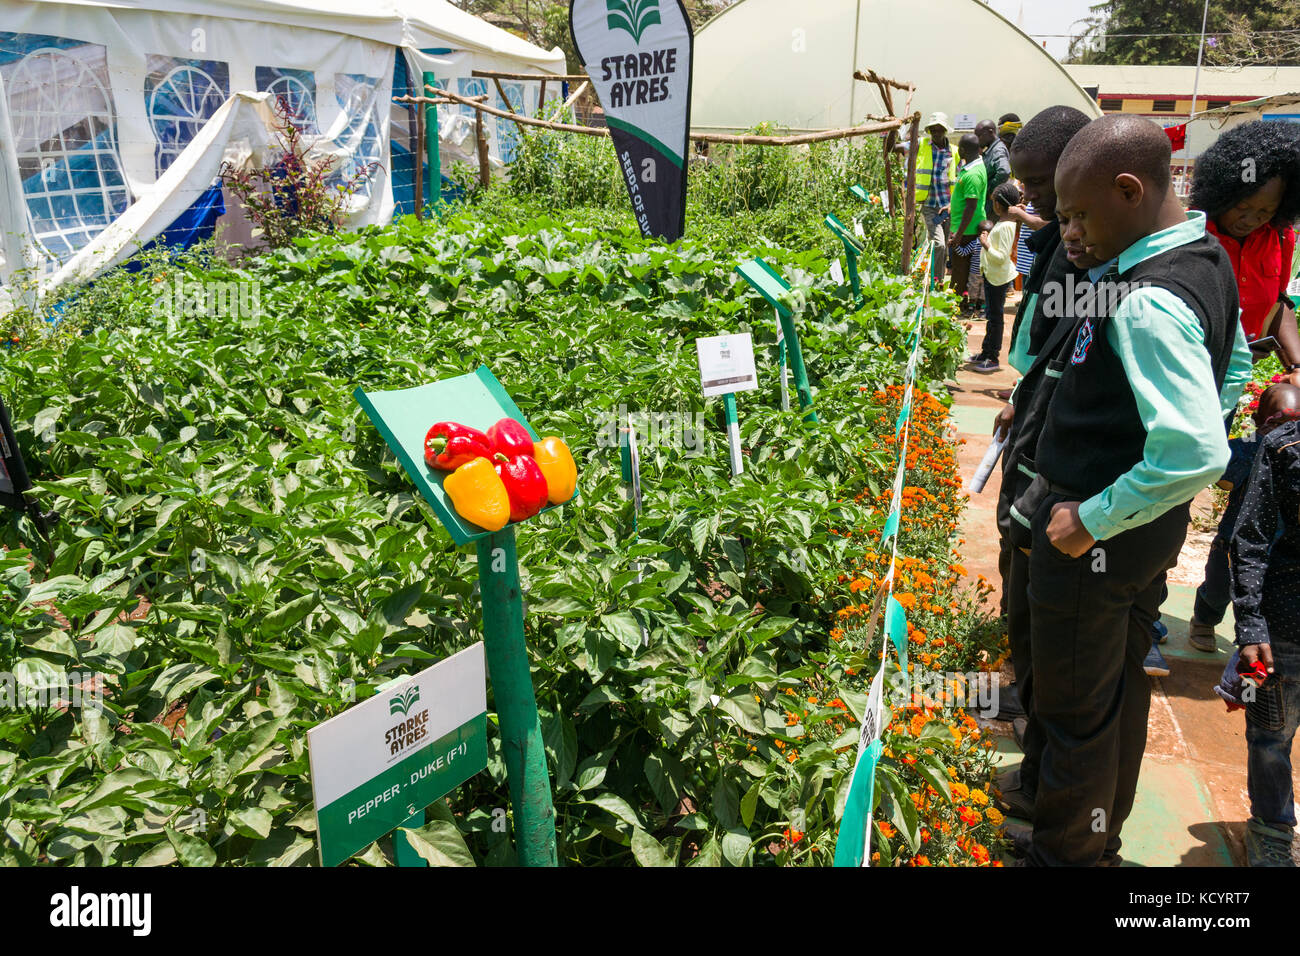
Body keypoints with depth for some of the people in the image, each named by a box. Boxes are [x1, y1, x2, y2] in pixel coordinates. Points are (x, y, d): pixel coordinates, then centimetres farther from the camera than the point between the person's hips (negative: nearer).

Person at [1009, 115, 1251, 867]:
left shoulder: (1146, 304, -28)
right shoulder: (1208, 259, 3)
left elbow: (1198, 455, -34)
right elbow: (1234, 368, 20)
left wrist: (1091, 522, -23)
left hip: (1097, 535, -10)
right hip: (1152, 522, 10)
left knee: (1076, 712, 7)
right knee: (1123, 684, 23)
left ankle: (1068, 855, 26)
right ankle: (1103, 838, 43)